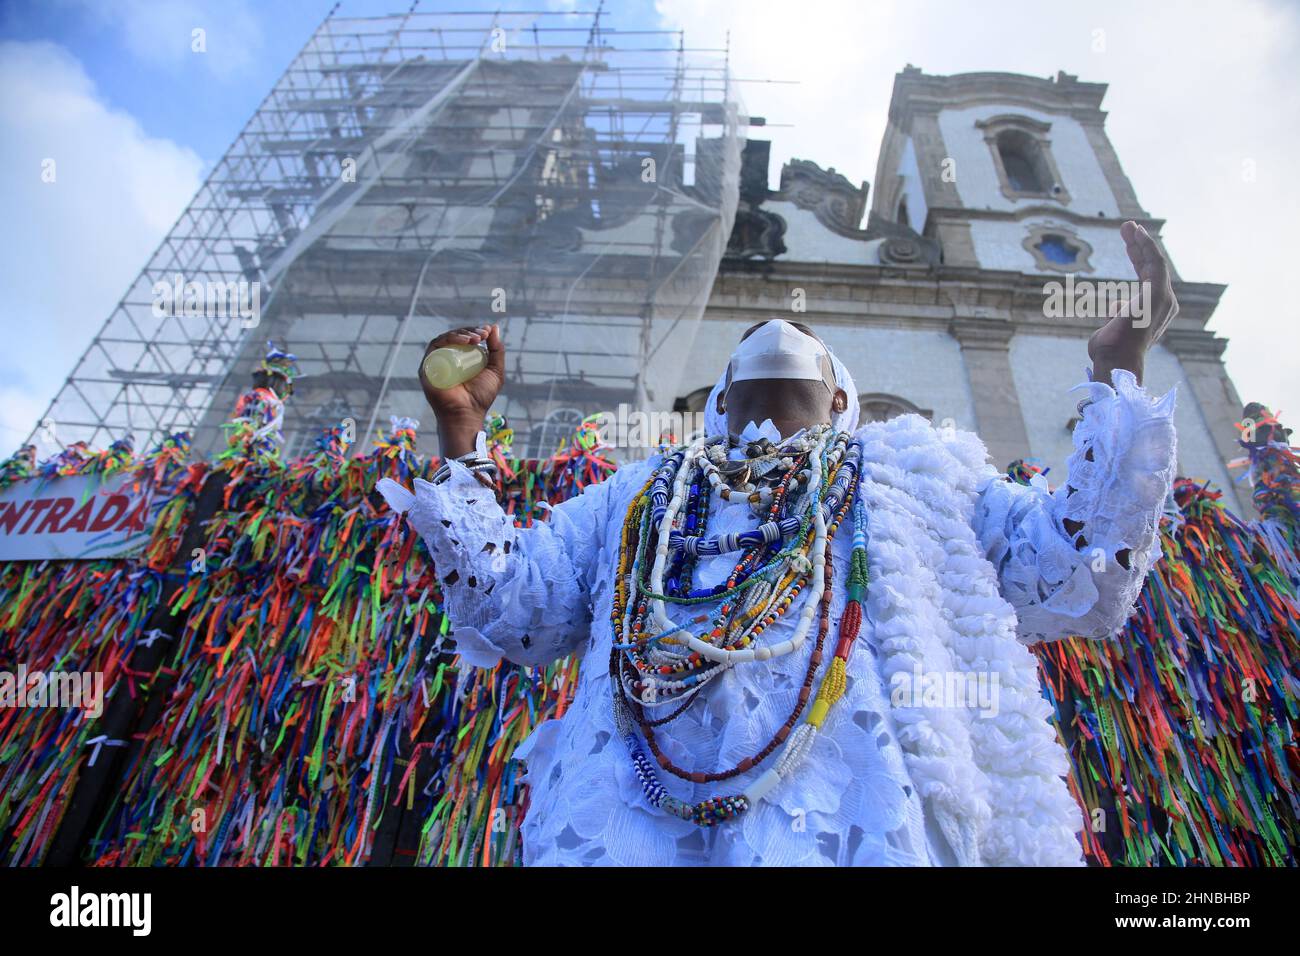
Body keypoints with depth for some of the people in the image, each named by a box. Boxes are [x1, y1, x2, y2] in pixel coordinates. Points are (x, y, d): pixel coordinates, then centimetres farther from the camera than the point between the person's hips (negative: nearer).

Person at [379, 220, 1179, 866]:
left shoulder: (917, 463, 24)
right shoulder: (638, 493, 26)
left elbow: (1083, 583, 16)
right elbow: (501, 612, 19)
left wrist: (1118, 367, 13)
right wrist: (461, 426, 14)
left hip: (857, 805, 0)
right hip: (634, 817, 2)